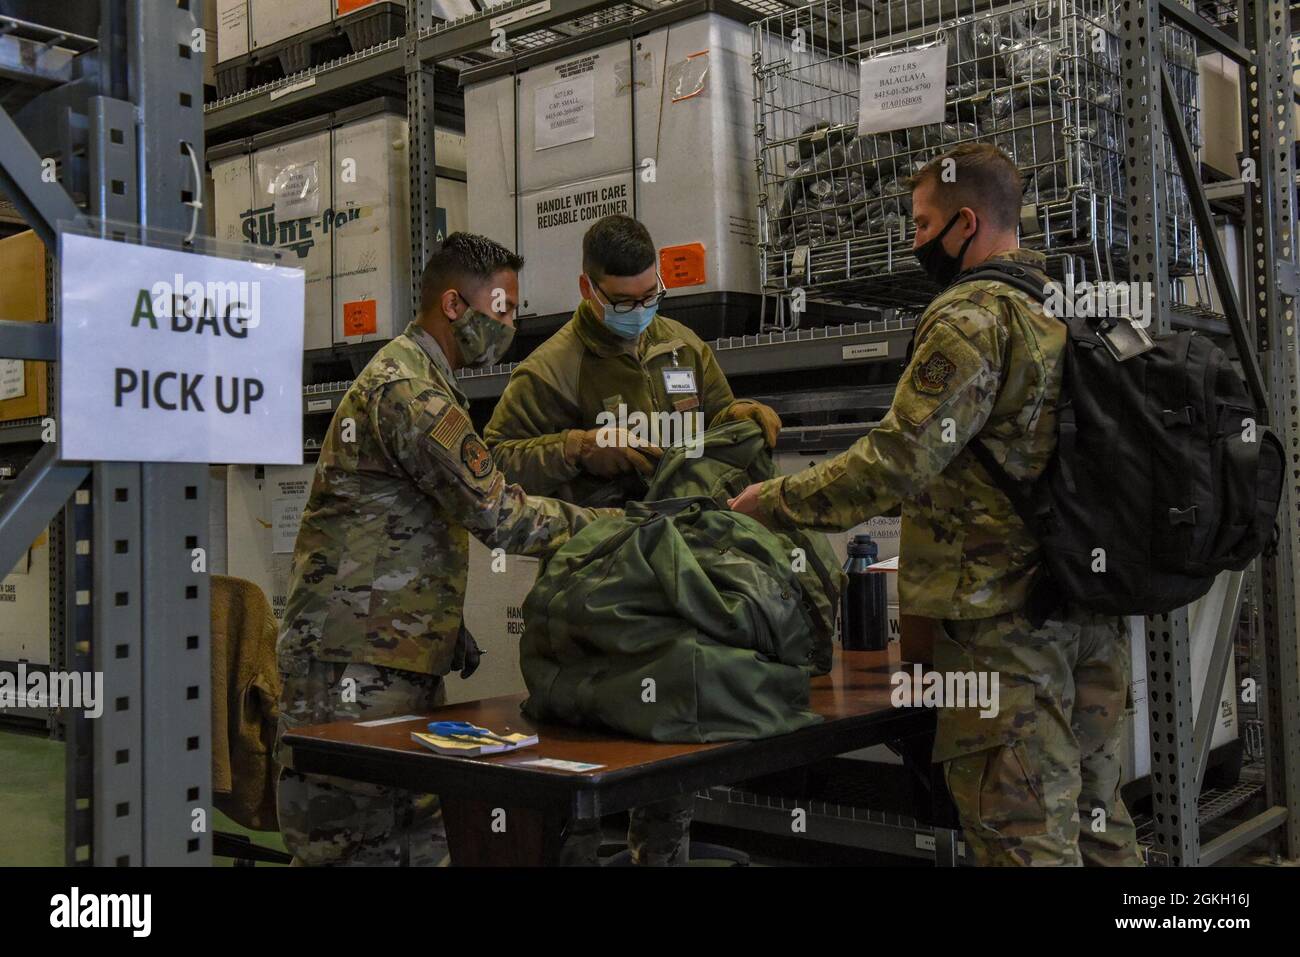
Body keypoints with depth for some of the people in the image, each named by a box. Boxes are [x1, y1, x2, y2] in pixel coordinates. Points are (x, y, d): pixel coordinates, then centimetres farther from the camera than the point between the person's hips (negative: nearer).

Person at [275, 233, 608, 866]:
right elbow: (496, 514, -19)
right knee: (352, 843, -5)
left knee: (421, 839, 10)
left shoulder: (419, 381, 21)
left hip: (403, 662, 10)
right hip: (354, 668, -10)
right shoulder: (407, 389, -15)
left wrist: (448, 624, 18)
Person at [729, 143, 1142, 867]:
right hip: (1094, 615, 9)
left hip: (1005, 616, -9)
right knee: (1097, 820, 17)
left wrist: (774, 502, -7)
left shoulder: (971, 317, -12)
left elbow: (899, 462, -18)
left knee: (1024, 836, -2)